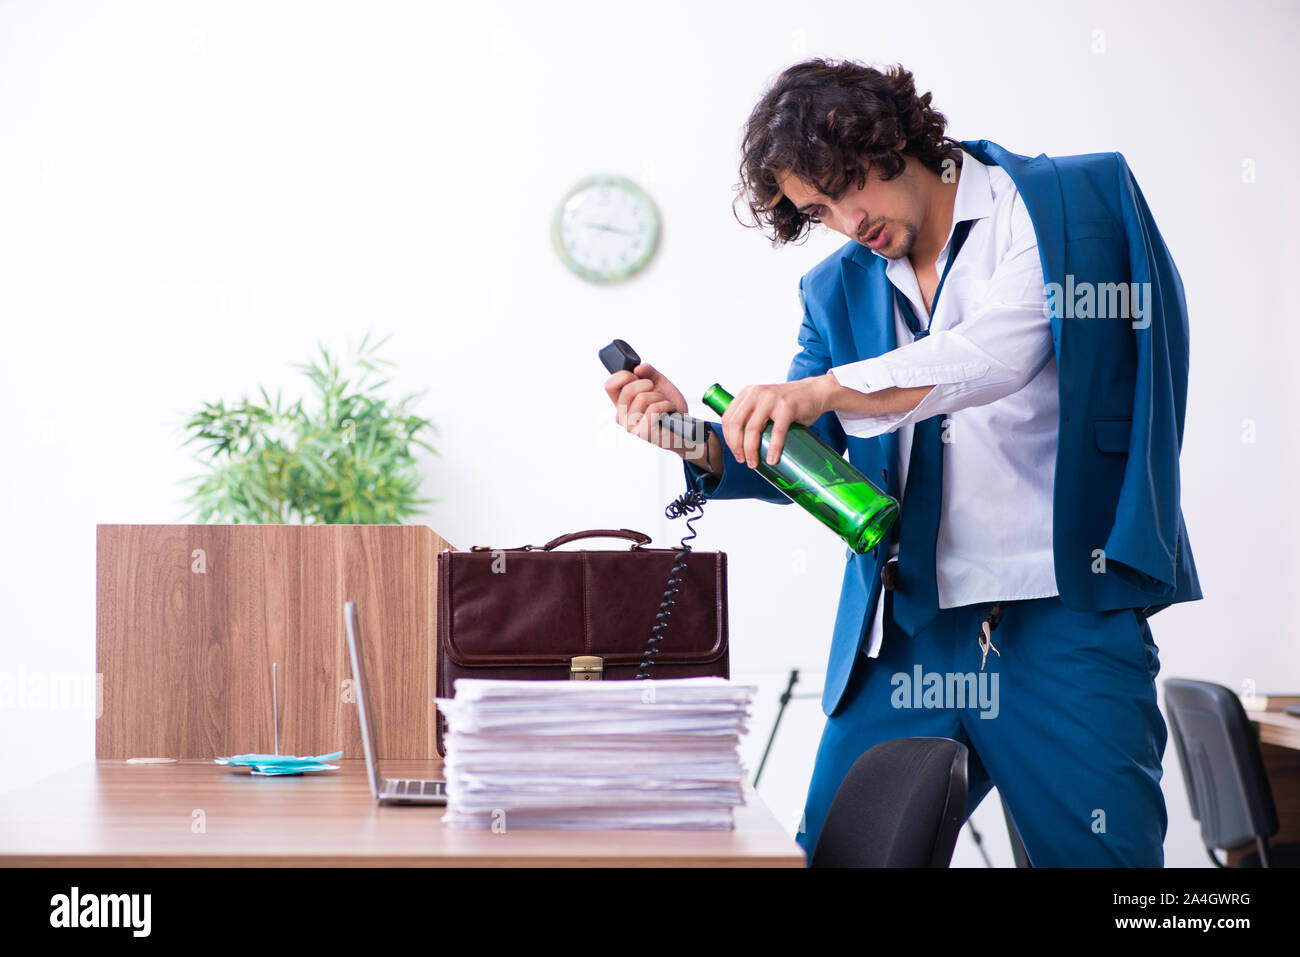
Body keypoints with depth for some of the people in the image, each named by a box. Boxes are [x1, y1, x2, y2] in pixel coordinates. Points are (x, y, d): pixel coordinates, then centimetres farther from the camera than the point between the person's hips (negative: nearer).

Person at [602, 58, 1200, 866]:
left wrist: (825, 389, -26)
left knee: (1099, 854, -8)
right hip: (902, 638, 4)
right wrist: (700, 442, -7)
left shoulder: (1068, 202, 0)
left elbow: (1003, 349, -18)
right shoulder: (839, 290, 15)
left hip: (1064, 621, -4)